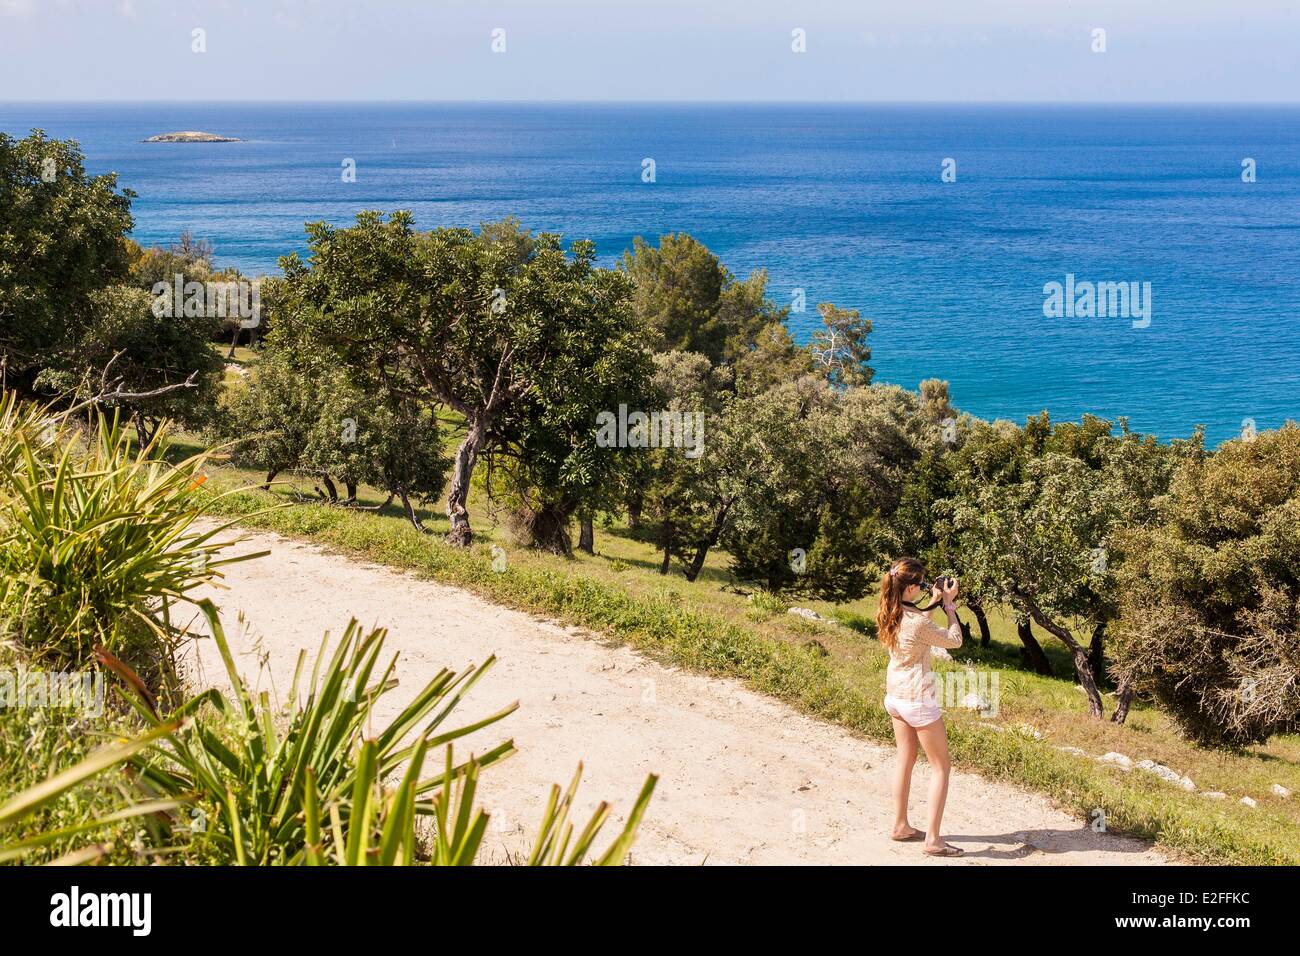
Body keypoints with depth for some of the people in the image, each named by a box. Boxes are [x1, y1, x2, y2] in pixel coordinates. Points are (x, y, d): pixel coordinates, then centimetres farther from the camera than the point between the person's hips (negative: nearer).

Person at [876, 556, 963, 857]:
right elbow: (954, 641, -12)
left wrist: (933, 602, 9)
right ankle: (933, 839, 2)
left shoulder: (887, 614, -3)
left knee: (905, 760, 20)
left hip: (894, 696, 8)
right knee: (941, 767, 4)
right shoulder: (918, 622, -27)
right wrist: (949, 604, -6)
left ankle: (900, 826, 28)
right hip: (918, 699, -8)